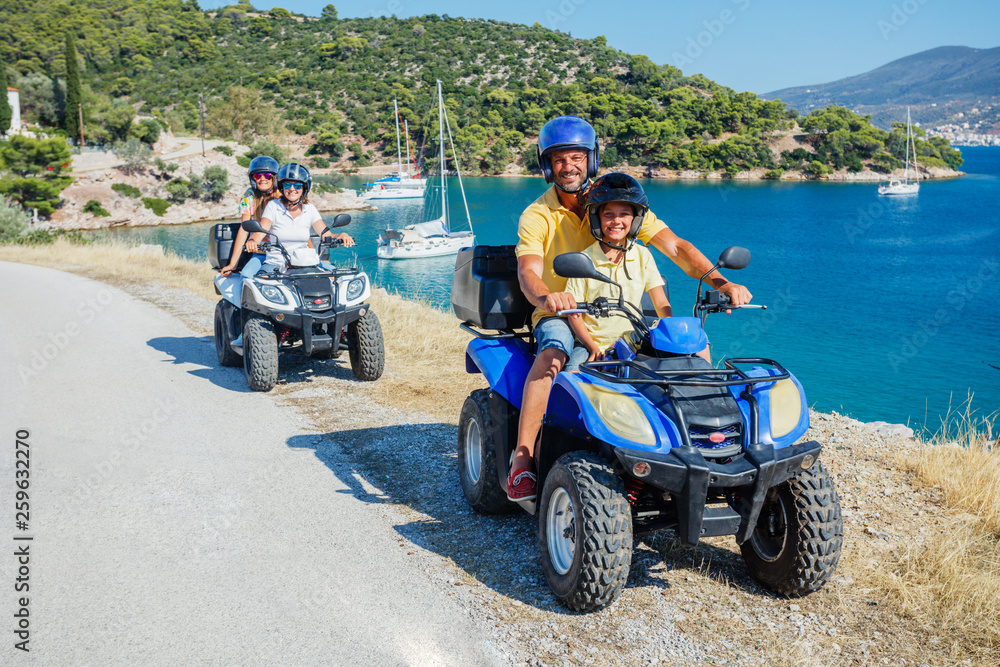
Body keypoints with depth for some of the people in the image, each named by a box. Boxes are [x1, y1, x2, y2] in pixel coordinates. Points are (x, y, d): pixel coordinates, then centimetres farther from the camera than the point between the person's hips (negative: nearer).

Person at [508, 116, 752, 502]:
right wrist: (545, 297, -49)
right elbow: (528, 272, -23)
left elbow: (675, 247, -8)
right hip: (560, 315, -3)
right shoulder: (536, 216, -5)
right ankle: (522, 462, -37)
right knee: (552, 353, -37)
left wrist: (721, 283, -24)